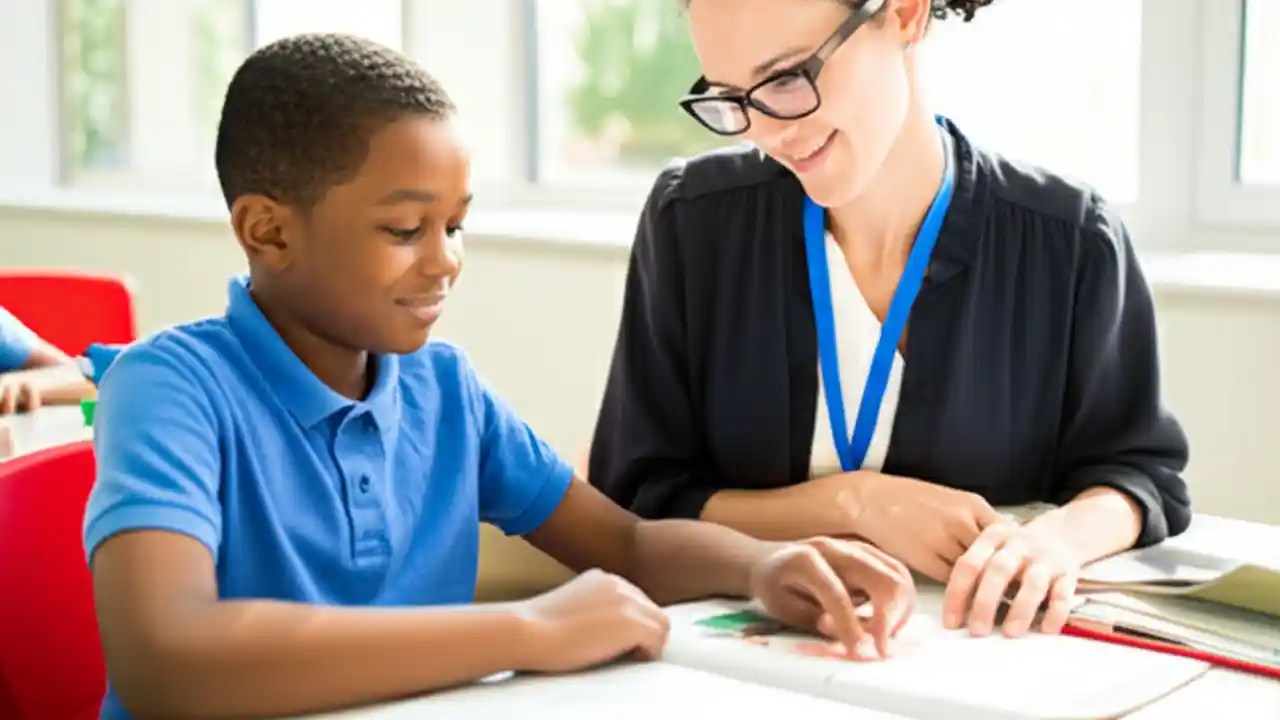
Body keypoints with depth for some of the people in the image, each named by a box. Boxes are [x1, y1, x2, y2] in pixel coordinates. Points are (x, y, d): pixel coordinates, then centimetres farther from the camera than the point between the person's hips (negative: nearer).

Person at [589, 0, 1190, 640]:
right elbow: (635, 507, -5)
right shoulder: (690, 221, -6)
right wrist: (851, 502, -18)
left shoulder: (1070, 243, -6)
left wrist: (1059, 533, -22)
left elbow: (1137, 470, 1)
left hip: (981, 646, 1)